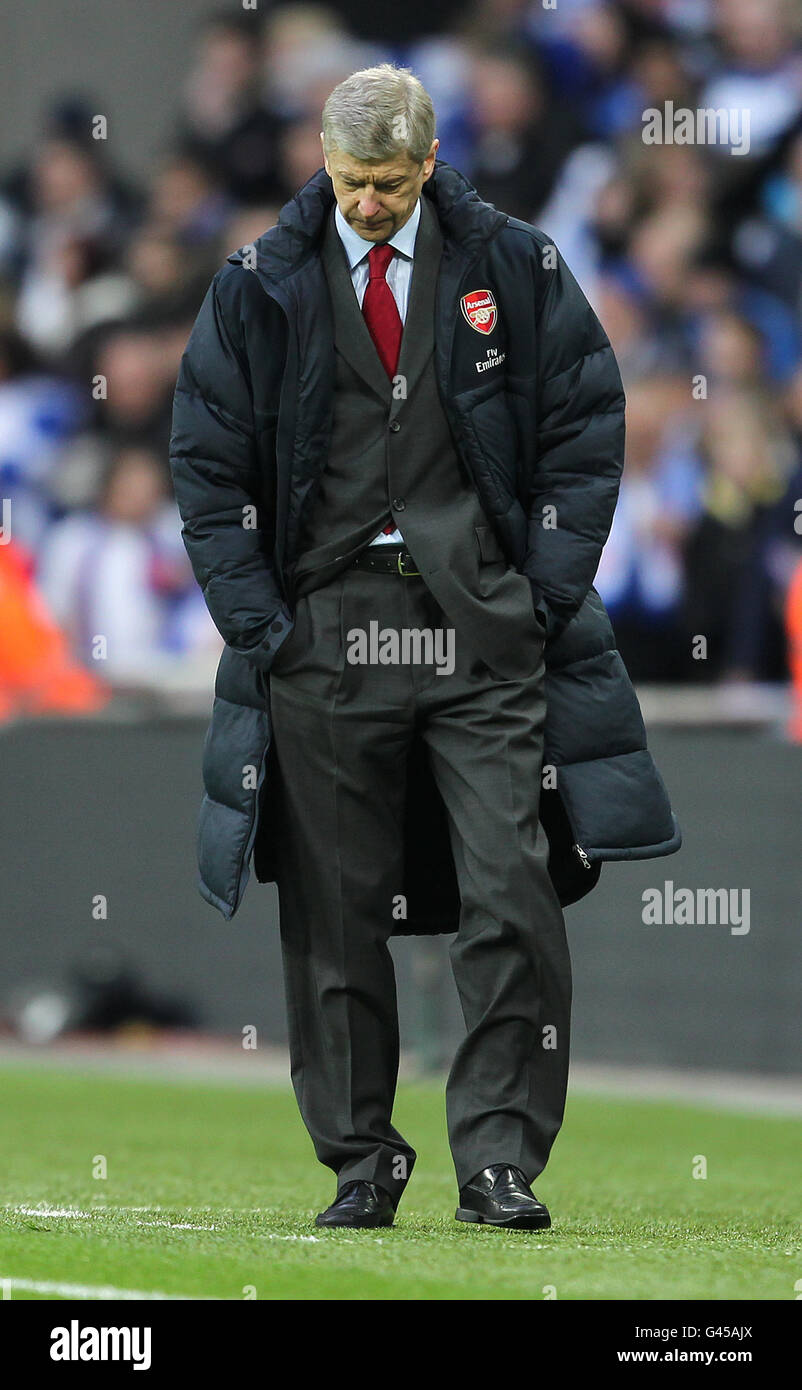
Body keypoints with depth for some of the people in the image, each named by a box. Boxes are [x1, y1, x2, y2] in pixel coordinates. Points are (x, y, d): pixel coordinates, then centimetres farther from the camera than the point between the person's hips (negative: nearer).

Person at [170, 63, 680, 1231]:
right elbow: (208, 466, 8)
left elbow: (584, 432, 8)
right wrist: (259, 619, -1)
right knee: (334, 915, 3)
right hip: (323, 635, 1)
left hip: (485, 632, -1)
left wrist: (545, 594, -1)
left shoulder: (513, 270, 4)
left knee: (513, 903, -8)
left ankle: (500, 1158, -3)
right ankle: (361, 1163, 12)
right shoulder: (260, 291, 4)